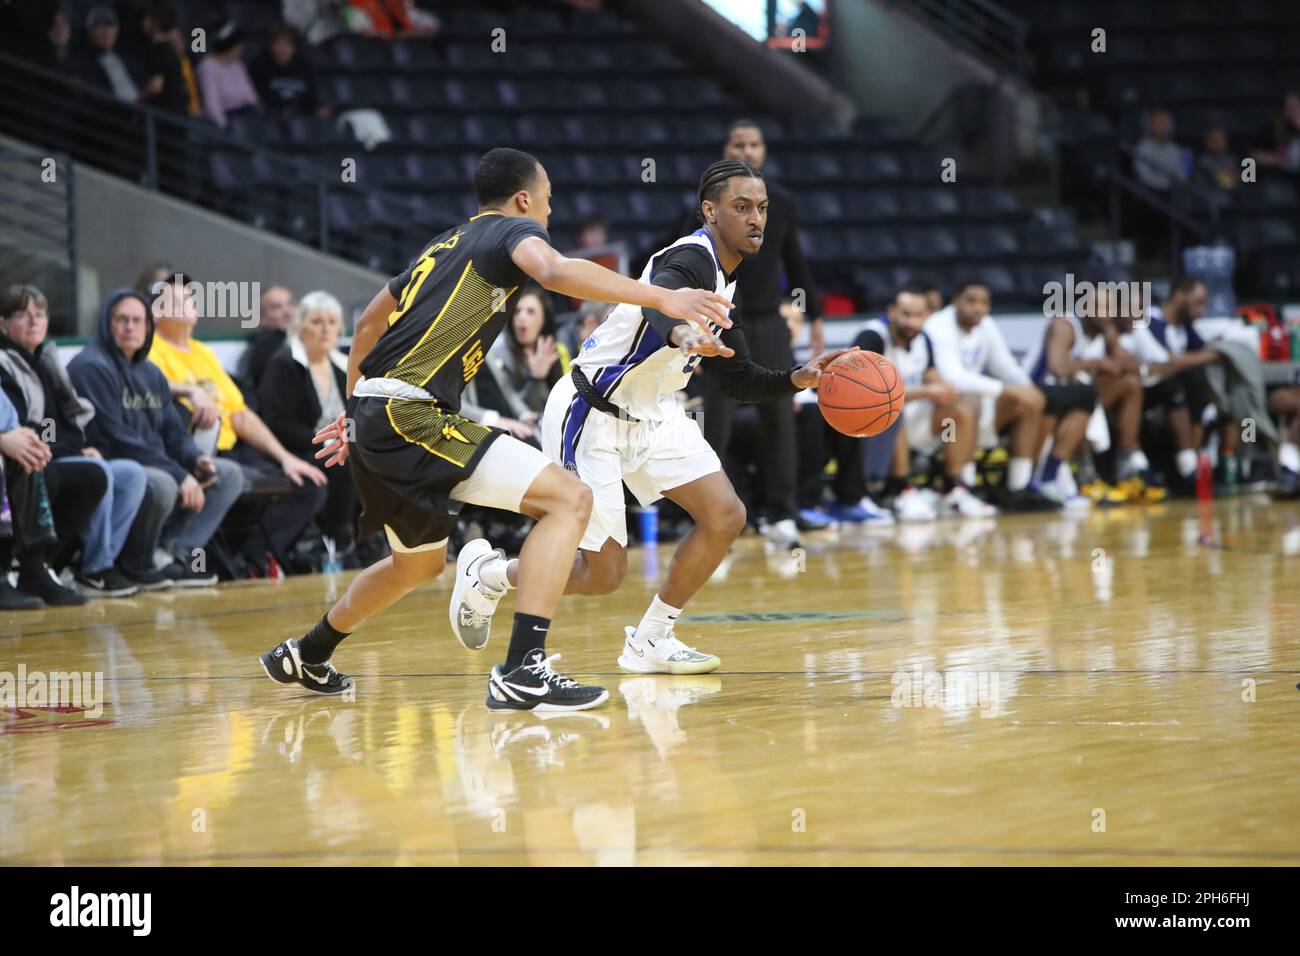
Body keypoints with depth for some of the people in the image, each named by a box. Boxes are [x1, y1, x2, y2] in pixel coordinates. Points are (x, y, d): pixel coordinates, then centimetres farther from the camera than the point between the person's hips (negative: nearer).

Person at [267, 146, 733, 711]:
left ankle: (305, 657, 47)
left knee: (419, 564, 31)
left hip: (373, 415, 9)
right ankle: (522, 672, -26)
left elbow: (370, 321, 32)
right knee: (568, 497, -15)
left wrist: (356, 412, 42)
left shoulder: (446, 244, 25)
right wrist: (662, 298, -30)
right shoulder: (513, 229, 0)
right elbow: (554, 272, -24)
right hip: (412, 416, -9)